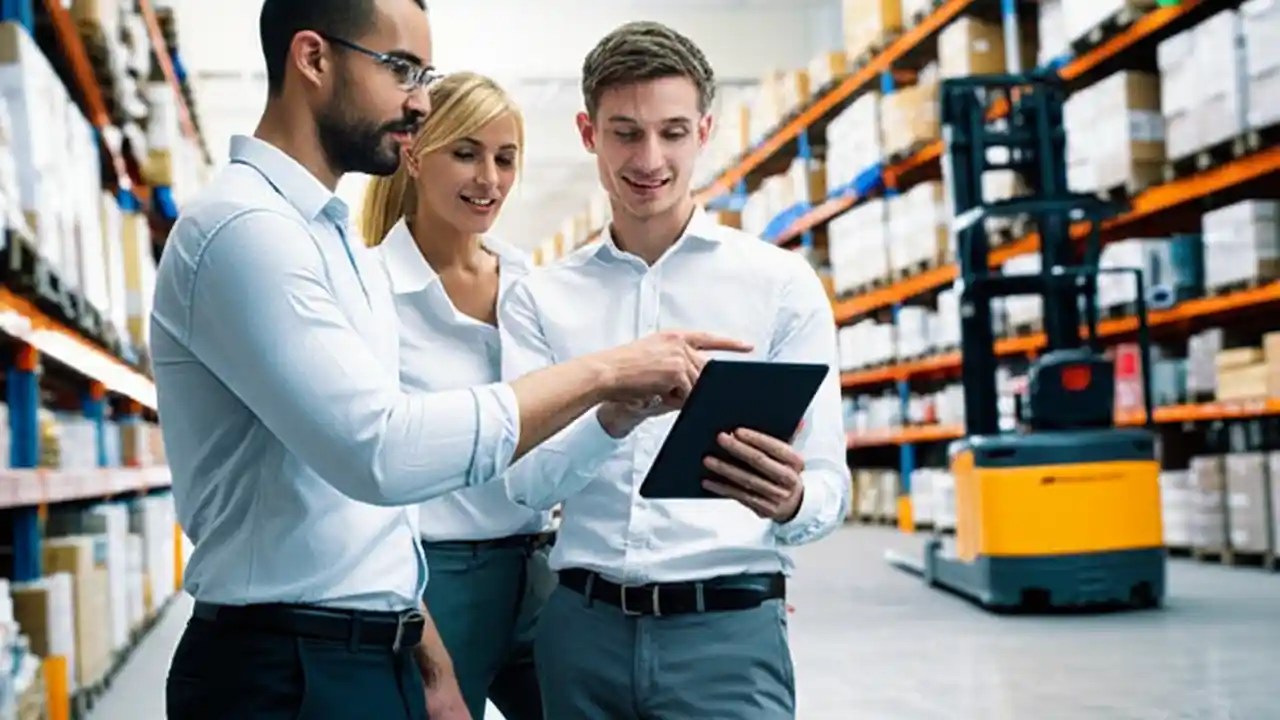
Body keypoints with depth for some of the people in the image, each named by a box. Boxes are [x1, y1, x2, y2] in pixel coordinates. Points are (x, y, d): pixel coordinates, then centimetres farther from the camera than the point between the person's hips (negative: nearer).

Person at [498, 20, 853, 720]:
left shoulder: (782, 283, 0)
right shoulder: (539, 297, 6)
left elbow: (827, 489, -2)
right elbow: (527, 481, -5)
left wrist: (789, 501, -26)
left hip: (726, 625, -2)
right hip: (582, 626, 2)